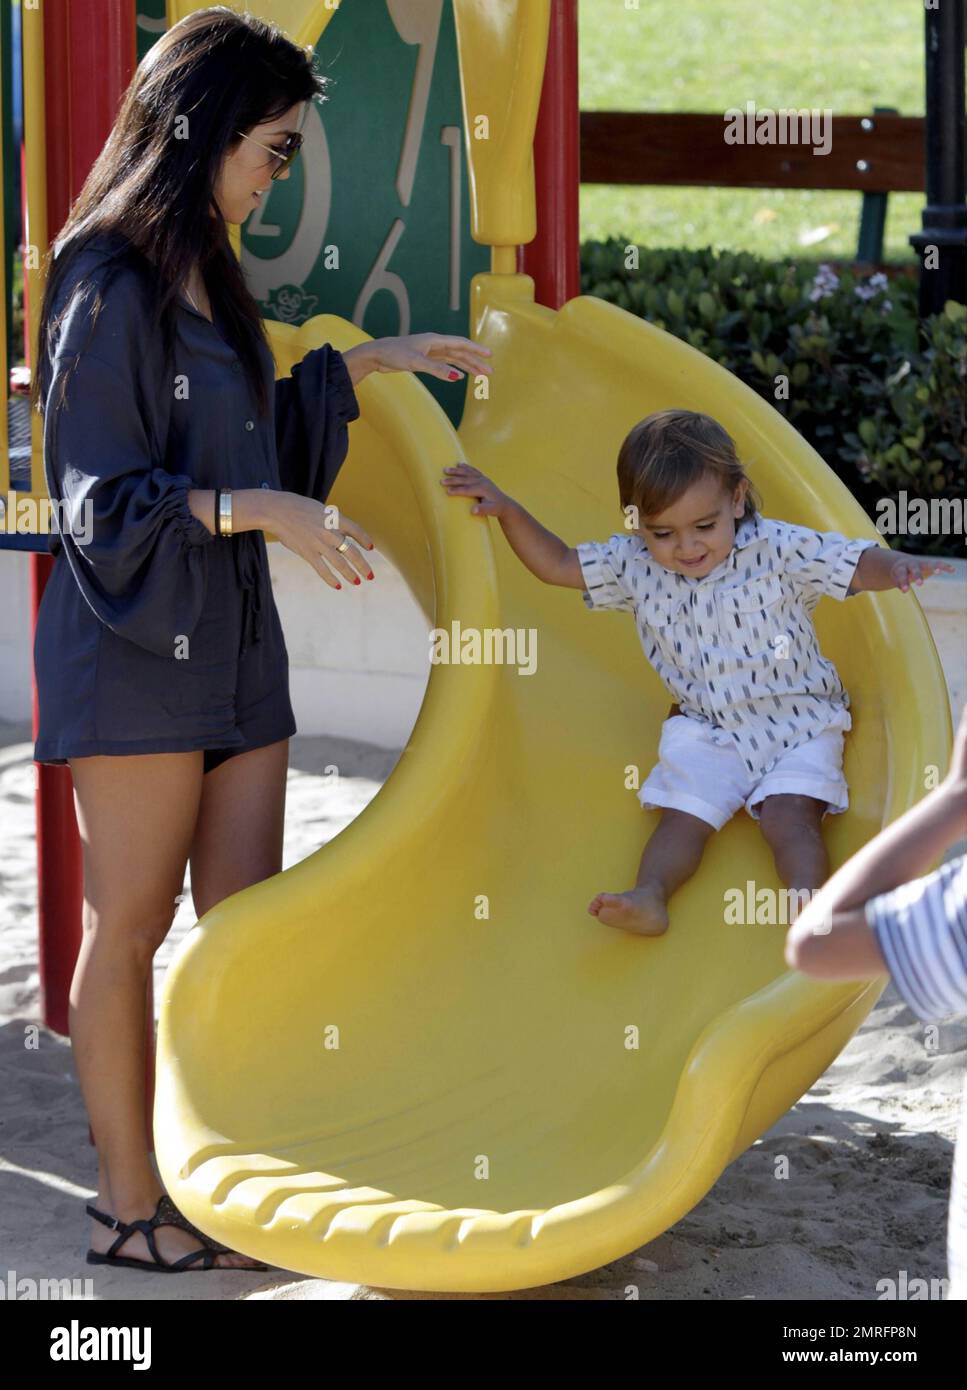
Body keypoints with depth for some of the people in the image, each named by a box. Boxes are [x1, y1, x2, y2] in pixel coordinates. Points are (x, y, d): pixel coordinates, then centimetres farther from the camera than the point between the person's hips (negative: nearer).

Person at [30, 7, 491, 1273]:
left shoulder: (206, 275, 13)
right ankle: (129, 1207, 9)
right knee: (129, 929, 1)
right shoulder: (112, 286, -14)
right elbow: (101, 498, -15)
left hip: (231, 642, 8)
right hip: (135, 646, -8)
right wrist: (259, 508, -25)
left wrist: (378, 362, 28)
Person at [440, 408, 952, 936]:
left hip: (798, 723, -4)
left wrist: (896, 565, -36)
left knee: (788, 818, -23)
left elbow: (857, 566, -13)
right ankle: (650, 896, -30)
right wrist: (505, 509, -4)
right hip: (707, 731, 4)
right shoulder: (635, 565, -2)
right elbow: (556, 564, 6)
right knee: (682, 816, -15)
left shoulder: (778, 549, -13)